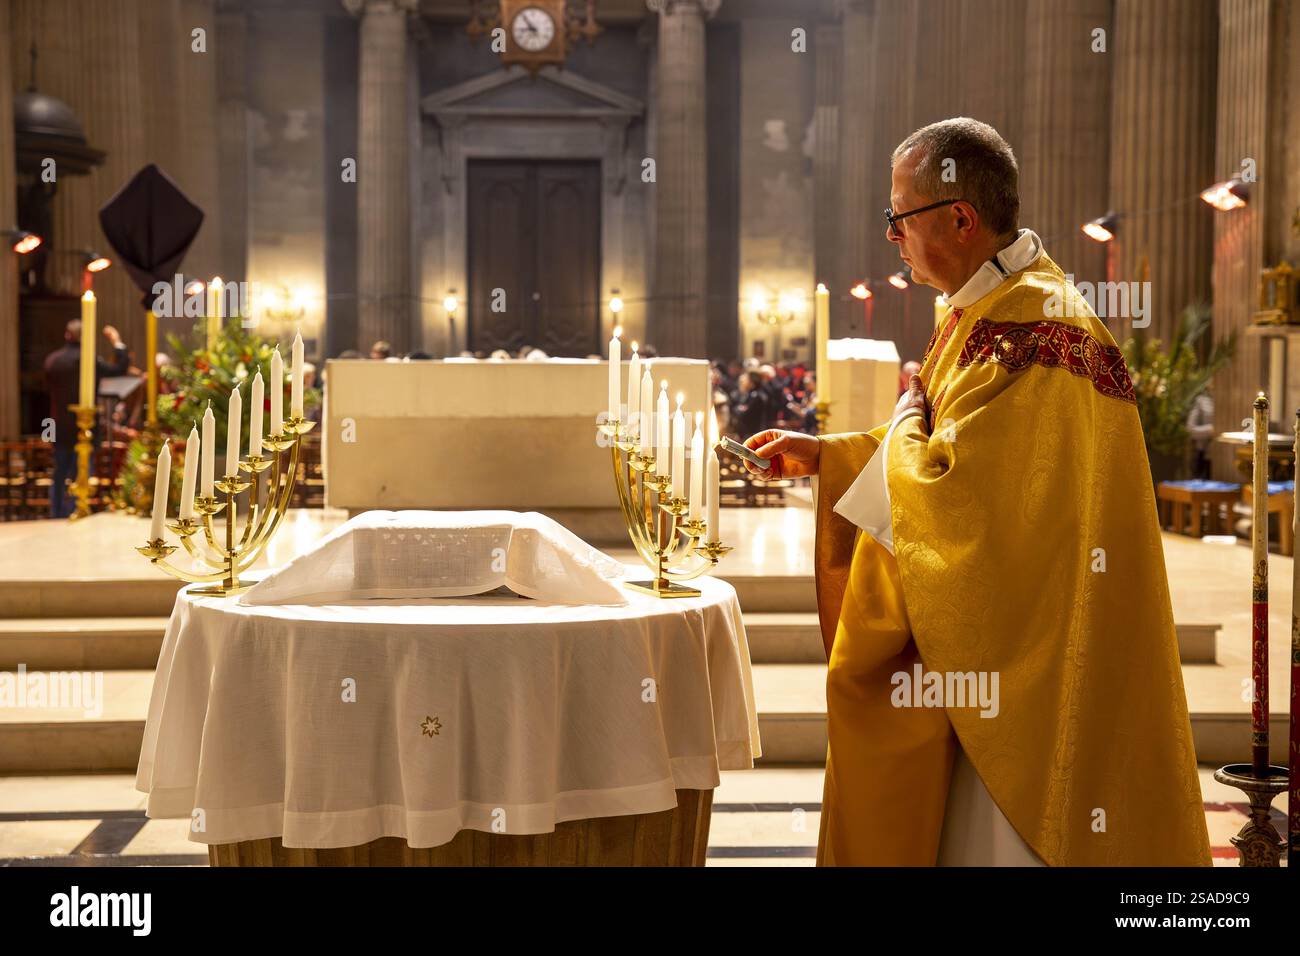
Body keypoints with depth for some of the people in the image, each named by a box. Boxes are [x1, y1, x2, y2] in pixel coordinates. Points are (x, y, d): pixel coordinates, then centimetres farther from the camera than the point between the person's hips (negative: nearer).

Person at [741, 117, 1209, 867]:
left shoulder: (1027, 327, -23)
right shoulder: (994, 306, 10)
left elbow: (947, 489, -26)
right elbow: (952, 445, 21)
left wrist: (905, 420, -6)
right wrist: (823, 455, 16)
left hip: (1018, 649, -10)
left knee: (999, 831, 1)